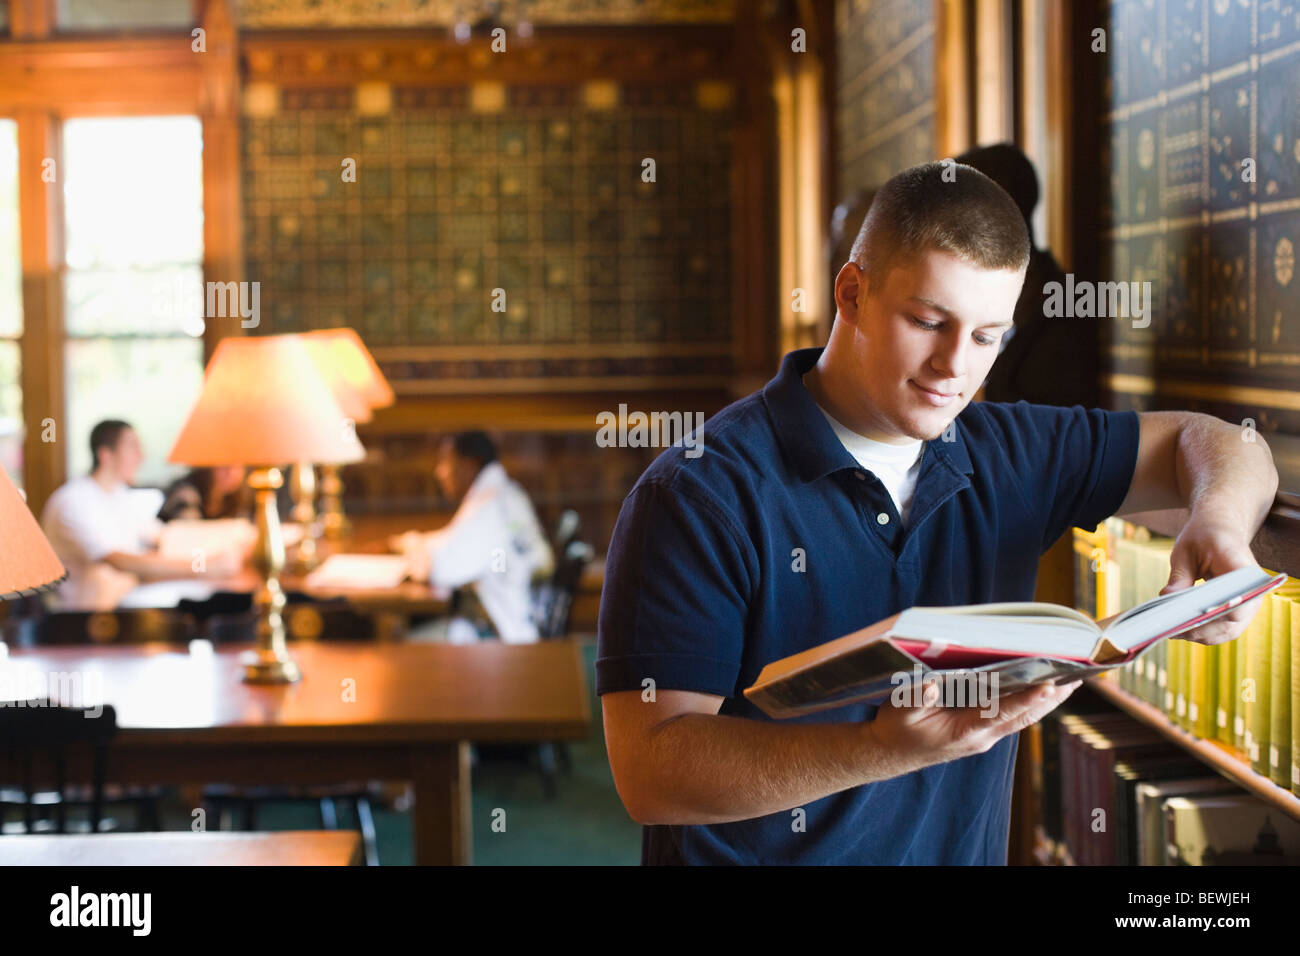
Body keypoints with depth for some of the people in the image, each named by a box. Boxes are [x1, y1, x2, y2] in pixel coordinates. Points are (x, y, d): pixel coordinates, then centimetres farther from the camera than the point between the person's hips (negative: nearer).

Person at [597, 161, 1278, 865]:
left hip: (964, 851, 6)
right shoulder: (700, 494, -11)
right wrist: (887, 749, -29)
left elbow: (1205, 444, 18)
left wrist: (1218, 519, -5)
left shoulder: (1006, 460, 7)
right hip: (761, 856, -6)